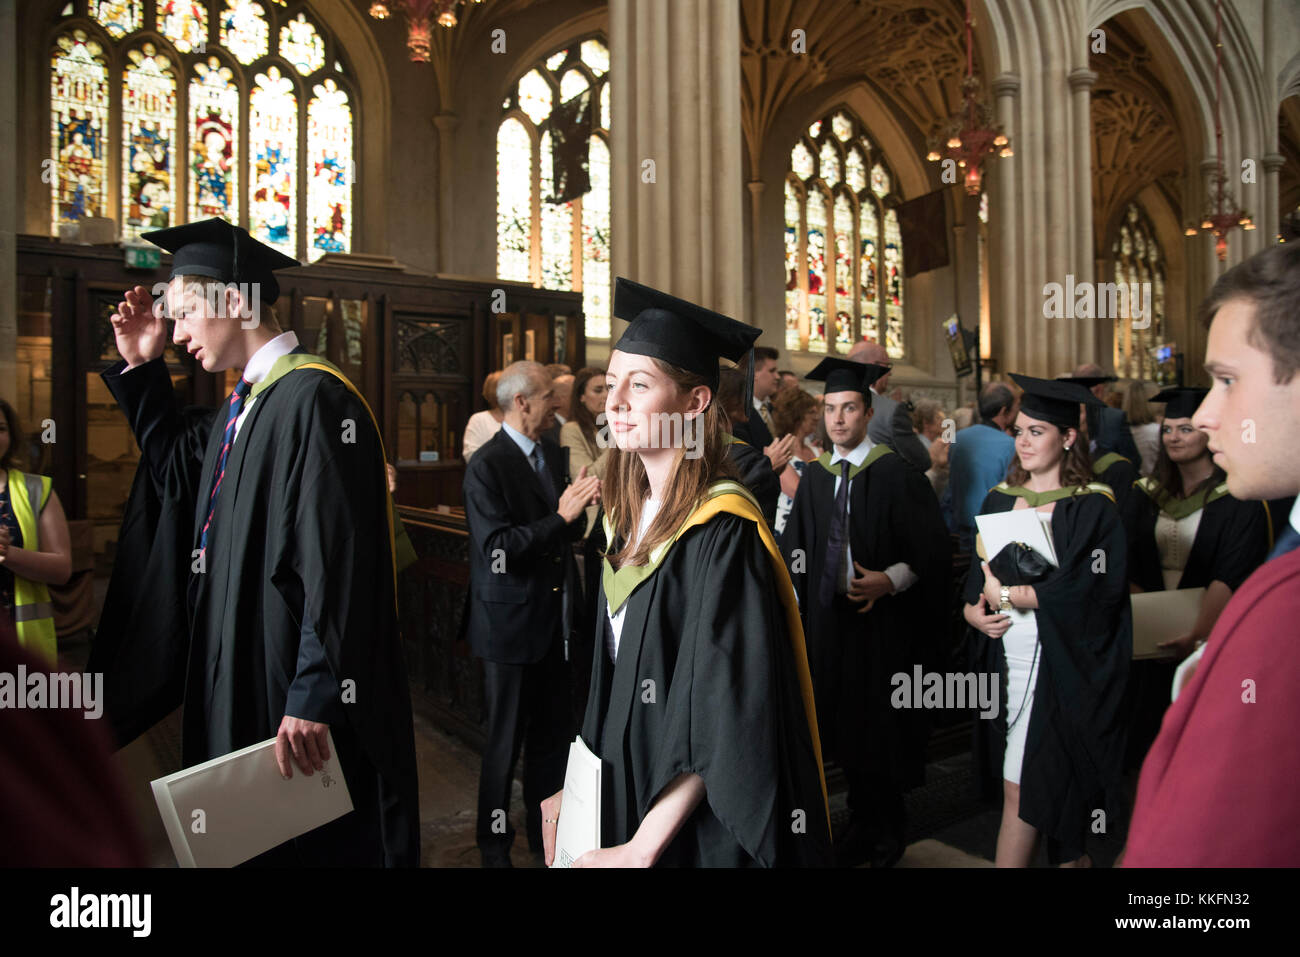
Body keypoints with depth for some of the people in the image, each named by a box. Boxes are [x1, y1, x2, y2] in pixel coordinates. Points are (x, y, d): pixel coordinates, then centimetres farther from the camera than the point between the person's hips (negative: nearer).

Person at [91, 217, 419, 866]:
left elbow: (339, 562, -26)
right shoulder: (242, 405, 10)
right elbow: (177, 465, 28)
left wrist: (314, 699, -27)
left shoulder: (314, 398, -20)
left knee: (310, 843, 9)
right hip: (239, 685, 9)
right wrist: (142, 368, 17)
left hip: (294, 695, -9)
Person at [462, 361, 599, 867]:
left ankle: (547, 834, 35)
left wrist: (579, 504, -6)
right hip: (512, 622, -7)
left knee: (553, 735, 17)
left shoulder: (551, 451, 7)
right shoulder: (487, 465, -16)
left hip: (554, 620, 7)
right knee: (506, 741, 9)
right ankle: (494, 843, 29)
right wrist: (560, 516, -28)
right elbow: (497, 549, -24)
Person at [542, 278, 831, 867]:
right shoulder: (629, 518, 1)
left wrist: (642, 848, -20)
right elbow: (611, 681, 7)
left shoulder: (722, 533, -22)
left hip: (704, 831, -7)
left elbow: (723, 717, -23)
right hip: (628, 799, 7)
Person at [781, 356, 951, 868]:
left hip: (883, 618, -5)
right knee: (844, 724, 14)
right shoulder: (815, 476, 7)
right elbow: (797, 542, 17)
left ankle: (888, 830, 29)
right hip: (829, 614, 5)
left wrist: (890, 580, -23)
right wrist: (799, 570, 1)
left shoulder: (897, 473, -10)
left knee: (883, 727, 7)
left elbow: (930, 548, -10)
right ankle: (862, 822, 33)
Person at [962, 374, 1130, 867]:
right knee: (1047, 786, 14)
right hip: (1004, 657, 5)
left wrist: (1011, 595, -13)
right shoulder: (999, 499, 10)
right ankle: (1072, 856, 35)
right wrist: (973, 608, -10)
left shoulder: (1092, 507, -6)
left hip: (1057, 665, -5)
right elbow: (978, 574, 10)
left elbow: (1091, 587, -16)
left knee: (1022, 790, -4)